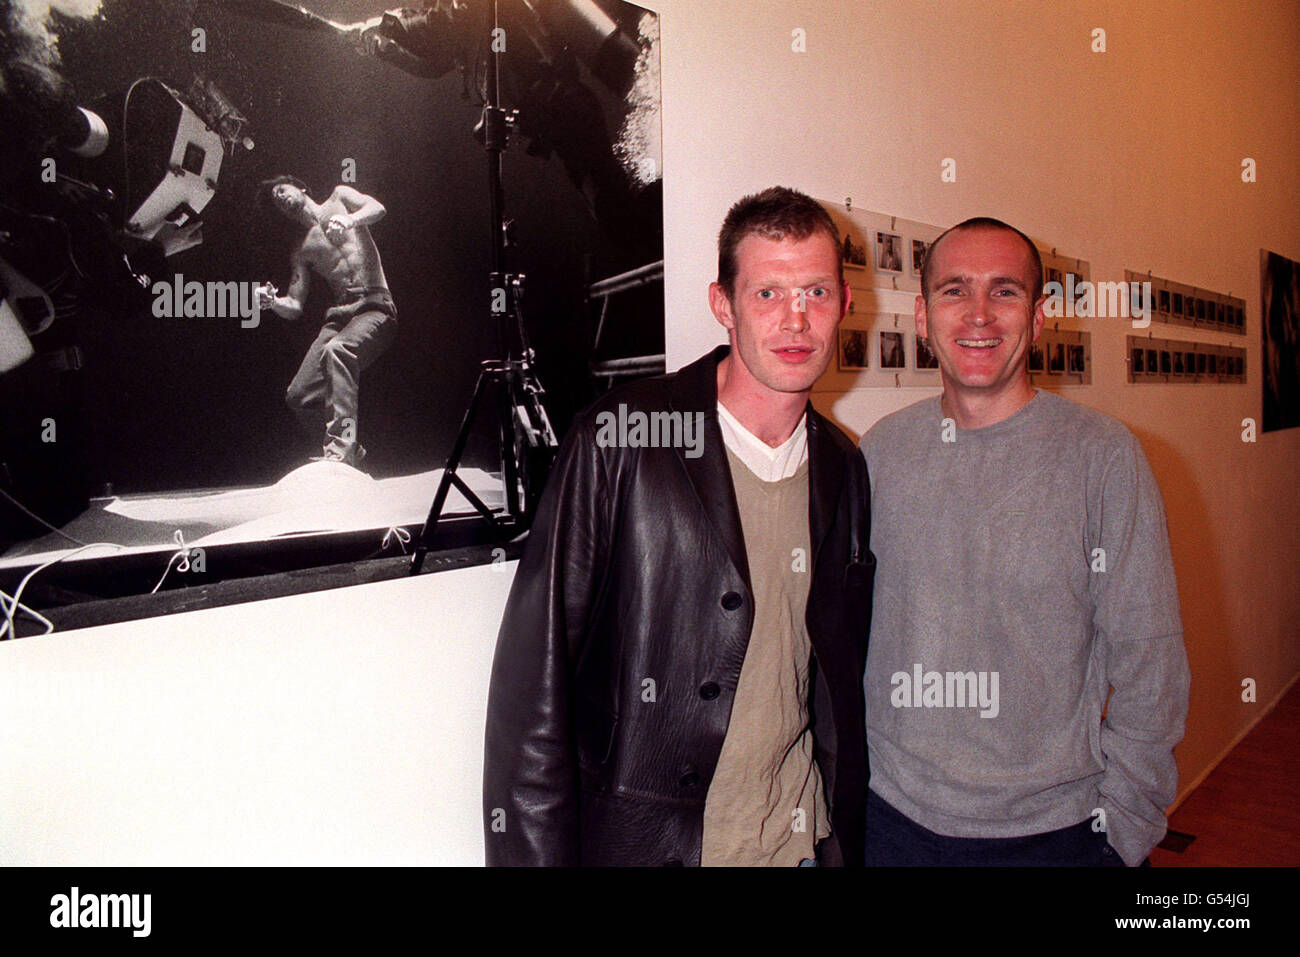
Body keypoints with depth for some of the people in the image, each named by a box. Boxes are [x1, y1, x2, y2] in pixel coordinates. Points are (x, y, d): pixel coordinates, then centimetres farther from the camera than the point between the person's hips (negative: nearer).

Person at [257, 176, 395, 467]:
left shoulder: (339, 197, 17)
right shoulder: (301, 250, 23)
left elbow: (377, 208, -4)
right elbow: (294, 307, 16)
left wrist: (350, 220, -25)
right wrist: (272, 301, -7)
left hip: (375, 307, -5)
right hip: (338, 315, 5)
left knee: (336, 350, -36)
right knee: (300, 395, -10)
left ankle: (341, 448, -41)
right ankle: (349, 449, 9)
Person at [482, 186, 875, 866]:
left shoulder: (842, 470, 2)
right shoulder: (616, 441, -16)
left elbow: (841, 680, 10)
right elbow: (534, 677, -15)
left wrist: (848, 836, 9)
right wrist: (537, 853, -15)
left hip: (802, 837, 5)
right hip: (640, 841, -4)